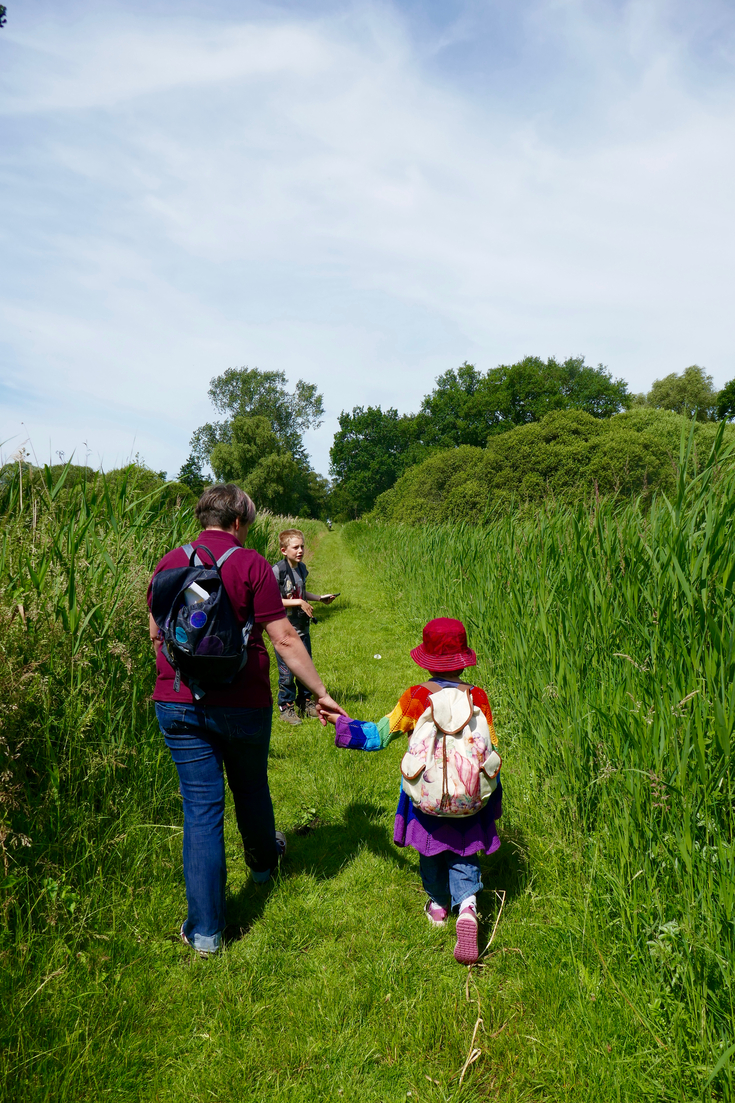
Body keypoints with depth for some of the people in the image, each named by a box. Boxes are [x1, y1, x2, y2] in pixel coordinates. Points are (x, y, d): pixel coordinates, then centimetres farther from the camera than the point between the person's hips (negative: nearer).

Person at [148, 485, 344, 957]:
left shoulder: (169, 564, 2)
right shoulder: (251, 565, -11)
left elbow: (156, 634, 13)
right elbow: (284, 639, -14)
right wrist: (322, 692, -7)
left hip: (178, 703, 2)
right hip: (242, 704, -2)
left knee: (201, 806, 7)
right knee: (251, 789, 23)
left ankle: (205, 929, 11)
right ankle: (264, 861, 51)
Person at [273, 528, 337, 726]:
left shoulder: (302, 568, 8)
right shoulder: (277, 571, -15)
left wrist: (320, 598, 14)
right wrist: (299, 602, -19)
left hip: (302, 627, 7)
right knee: (287, 670, -1)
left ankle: (306, 702, 29)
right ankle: (286, 707, 12)